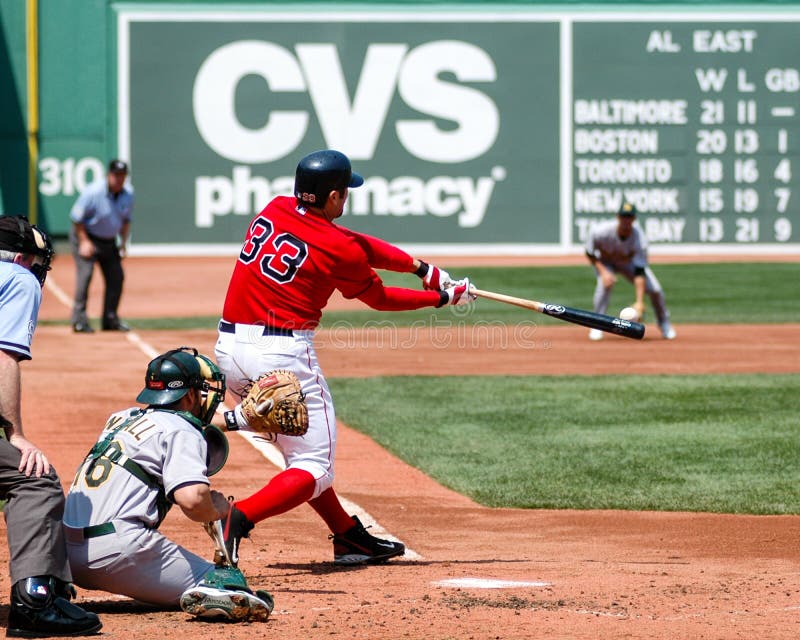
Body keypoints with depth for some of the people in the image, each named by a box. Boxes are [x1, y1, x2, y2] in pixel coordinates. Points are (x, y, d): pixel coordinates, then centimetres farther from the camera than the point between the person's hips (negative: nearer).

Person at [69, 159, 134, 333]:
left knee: (116, 276, 3)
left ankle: (110, 319, 14)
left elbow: (125, 219, 11)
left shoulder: (128, 194, -6)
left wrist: (123, 242, 2)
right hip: (87, 236, -6)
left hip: (109, 240, 6)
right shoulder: (93, 192, -23)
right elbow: (76, 217, -15)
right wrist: (84, 242, -18)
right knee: (85, 273, -17)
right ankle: (79, 320, -16)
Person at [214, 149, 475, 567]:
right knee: (314, 470, 0)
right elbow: (379, 298, 9)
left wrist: (421, 268, 19)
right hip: (282, 355, -7)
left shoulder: (274, 210, 9)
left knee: (299, 447, 23)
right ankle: (240, 517, -23)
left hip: (228, 349, 8)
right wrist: (442, 298, 20)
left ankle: (348, 535, 30)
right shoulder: (340, 248, -10)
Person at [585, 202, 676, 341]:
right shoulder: (601, 232, -34)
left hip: (629, 262, 1)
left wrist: (639, 302, -44)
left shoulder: (639, 238, -34)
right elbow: (589, 254, -16)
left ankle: (664, 323, 16)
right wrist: (603, 271, -33)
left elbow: (639, 273, -37)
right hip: (605, 262, -1)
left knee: (655, 289, -14)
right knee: (605, 283, -34)